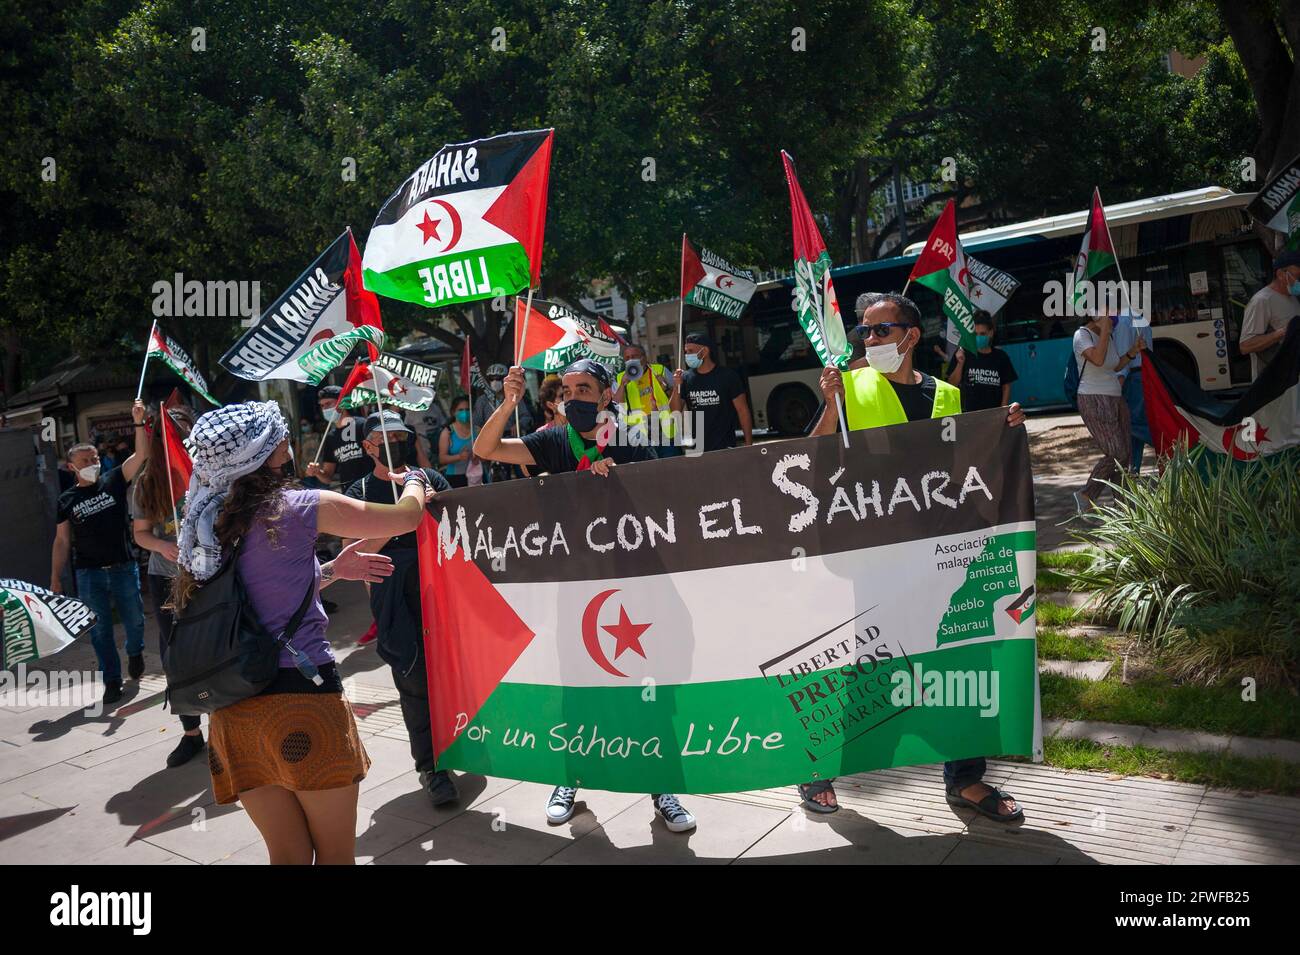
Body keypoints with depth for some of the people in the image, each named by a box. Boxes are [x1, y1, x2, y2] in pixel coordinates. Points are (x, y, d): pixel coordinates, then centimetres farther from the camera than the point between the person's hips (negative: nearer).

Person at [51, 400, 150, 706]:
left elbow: (141, 455, -12)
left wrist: (139, 423, -23)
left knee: (134, 619, 10)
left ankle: (135, 652, 40)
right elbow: (62, 541, 6)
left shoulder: (113, 481, 2)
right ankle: (112, 680, 12)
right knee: (100, 629, 3)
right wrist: (55, 579, 2)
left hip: (124, 568, 0)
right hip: (89, 574, 0)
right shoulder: (67, 500, 4)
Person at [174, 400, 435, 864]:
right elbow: (406, 516, 5)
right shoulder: (298, 507, -6)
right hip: (302, 696, -6)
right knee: (336, 853, 10)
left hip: (232, 710, 6)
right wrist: (416, 479, 25)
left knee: (289, 853, 17)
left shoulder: (207, 524, 11)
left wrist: (331, 571, 26)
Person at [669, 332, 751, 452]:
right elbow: (675, 411, 3)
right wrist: (676, 387, -12)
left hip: (725, 447, -2)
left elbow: (743, 411, -2)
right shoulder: (685, 378, 4)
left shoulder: (727, 376, -4)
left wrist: (748, 444, -7)